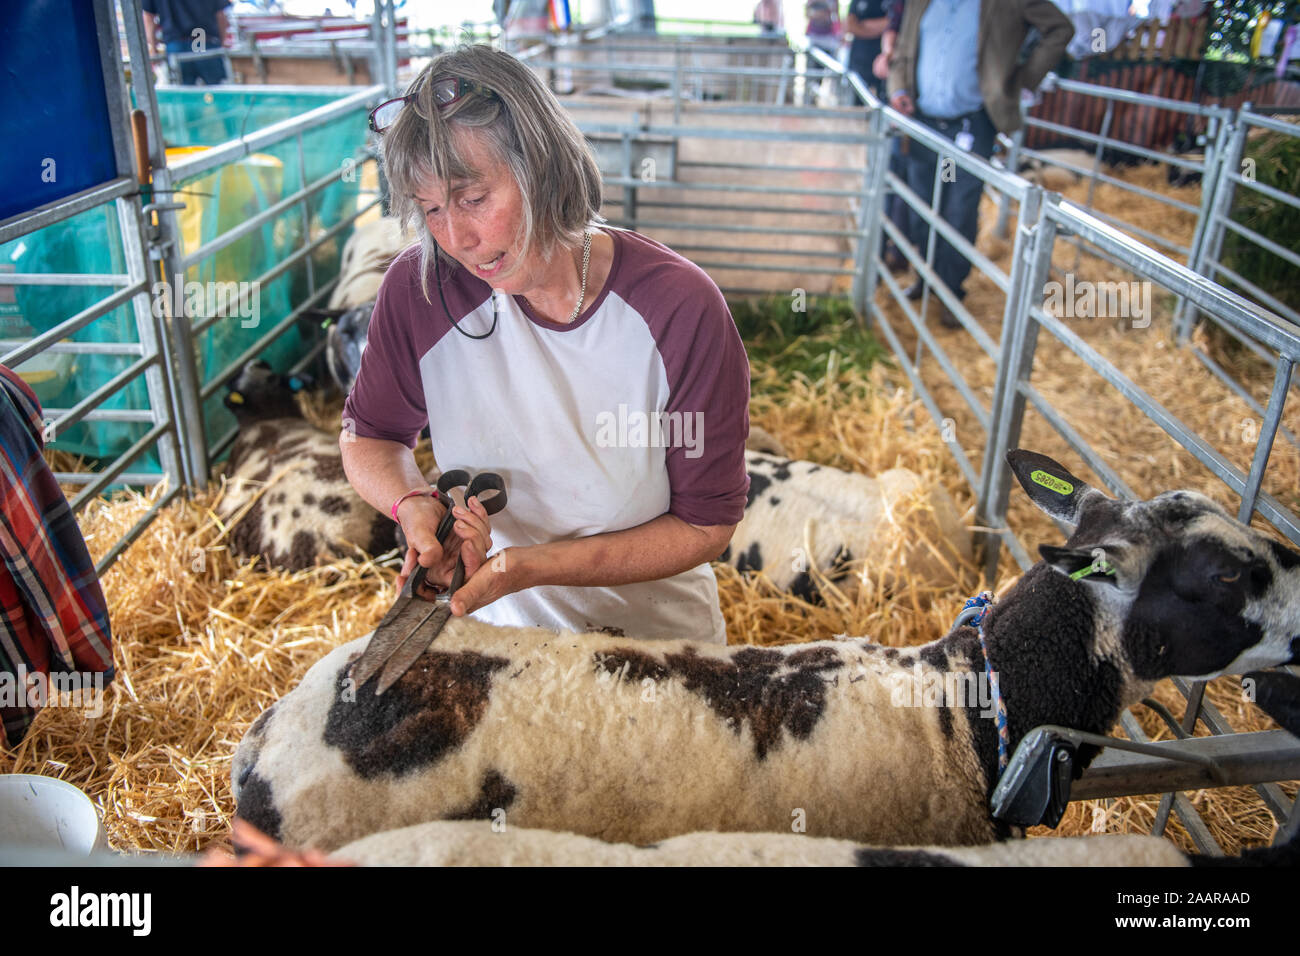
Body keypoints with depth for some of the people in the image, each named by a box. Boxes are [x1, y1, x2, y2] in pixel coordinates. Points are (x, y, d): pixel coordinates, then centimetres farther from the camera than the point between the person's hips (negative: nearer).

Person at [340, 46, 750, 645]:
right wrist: (412, 504, -14)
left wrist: (530, 566, -20)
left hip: (654, 632, -2)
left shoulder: (680, 310, -17)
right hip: (491, 626, 2)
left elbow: (706, 526, -11)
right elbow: (368, 435, 8)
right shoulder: (420, 288, -10)